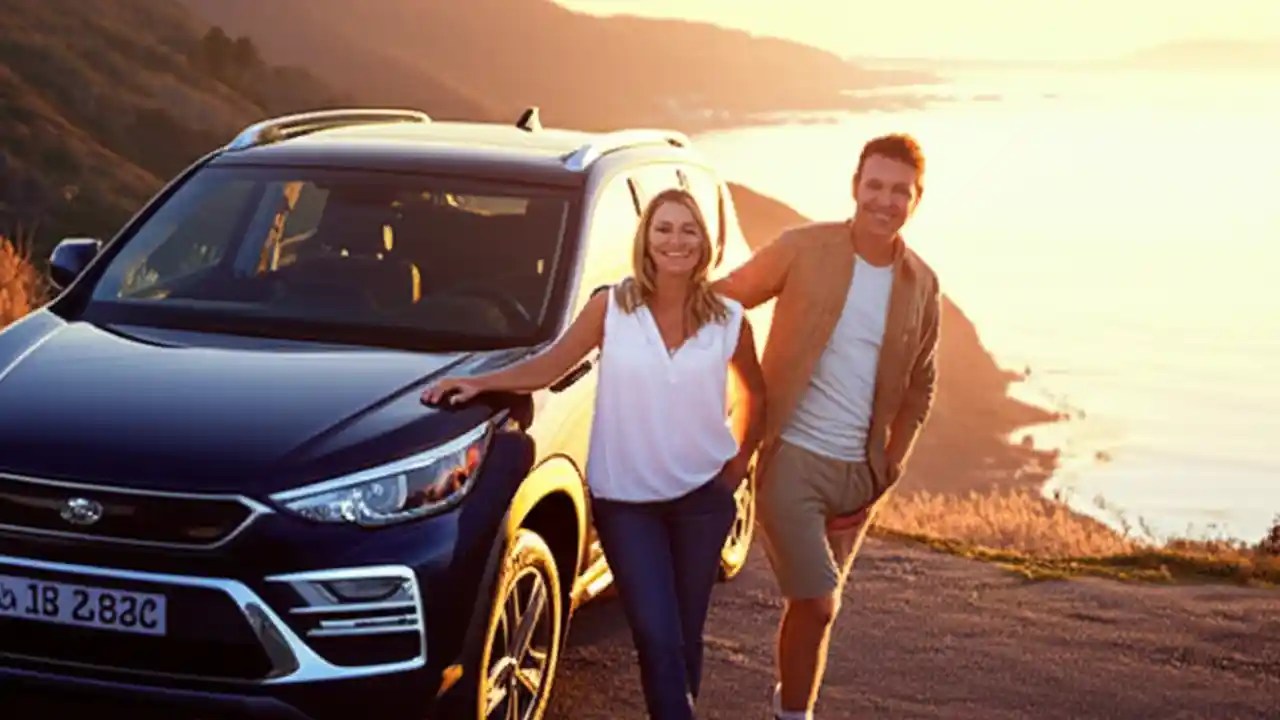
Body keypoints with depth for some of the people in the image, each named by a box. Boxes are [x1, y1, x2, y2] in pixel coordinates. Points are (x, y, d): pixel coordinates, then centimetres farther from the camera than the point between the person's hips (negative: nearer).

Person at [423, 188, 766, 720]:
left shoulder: (728, 319, -1)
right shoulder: (612, 307, -4)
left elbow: (755, 395, 13)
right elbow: (551, 364, -7)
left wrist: (739, 462, 7)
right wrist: (481, 382, -20)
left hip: (702, 495, 2)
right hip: (625, 497, -1)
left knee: (686, 634, 11)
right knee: (657, 637, -8)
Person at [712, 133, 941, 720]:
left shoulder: (921, 285, 4)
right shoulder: (803, 248, -8)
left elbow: (921, 382, 15)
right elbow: (724, 298, 1)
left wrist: (892, 461, 7)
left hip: (860, 472, 4)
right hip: (792, 457, -4)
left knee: (811, 603, 16)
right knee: (817, 603, -10)